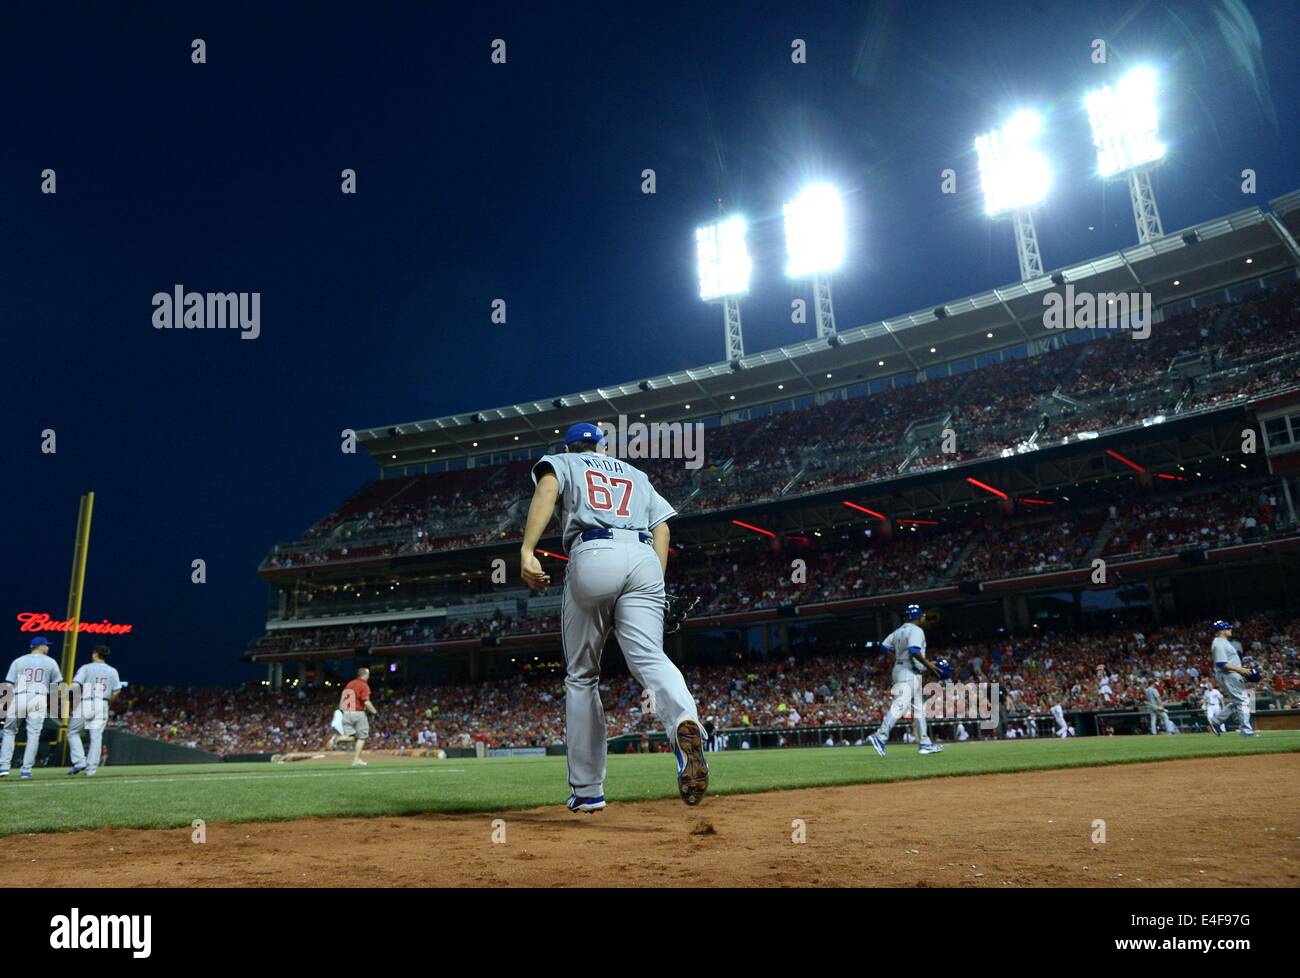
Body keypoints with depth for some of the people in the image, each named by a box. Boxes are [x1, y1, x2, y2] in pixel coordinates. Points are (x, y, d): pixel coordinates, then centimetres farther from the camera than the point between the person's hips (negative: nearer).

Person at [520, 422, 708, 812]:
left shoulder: (562, 463, 24)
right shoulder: (637, 475, 35)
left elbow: (547, 489, -1)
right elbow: (661, 529, 19)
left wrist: (527, 551, -13)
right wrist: (654, 588, 14)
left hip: (593, 556, -2)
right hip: (644, 559, 3)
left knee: (581, 676, 9)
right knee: (650, 659, -12)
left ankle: (587, 790, 12)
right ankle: (684, 720, -45)